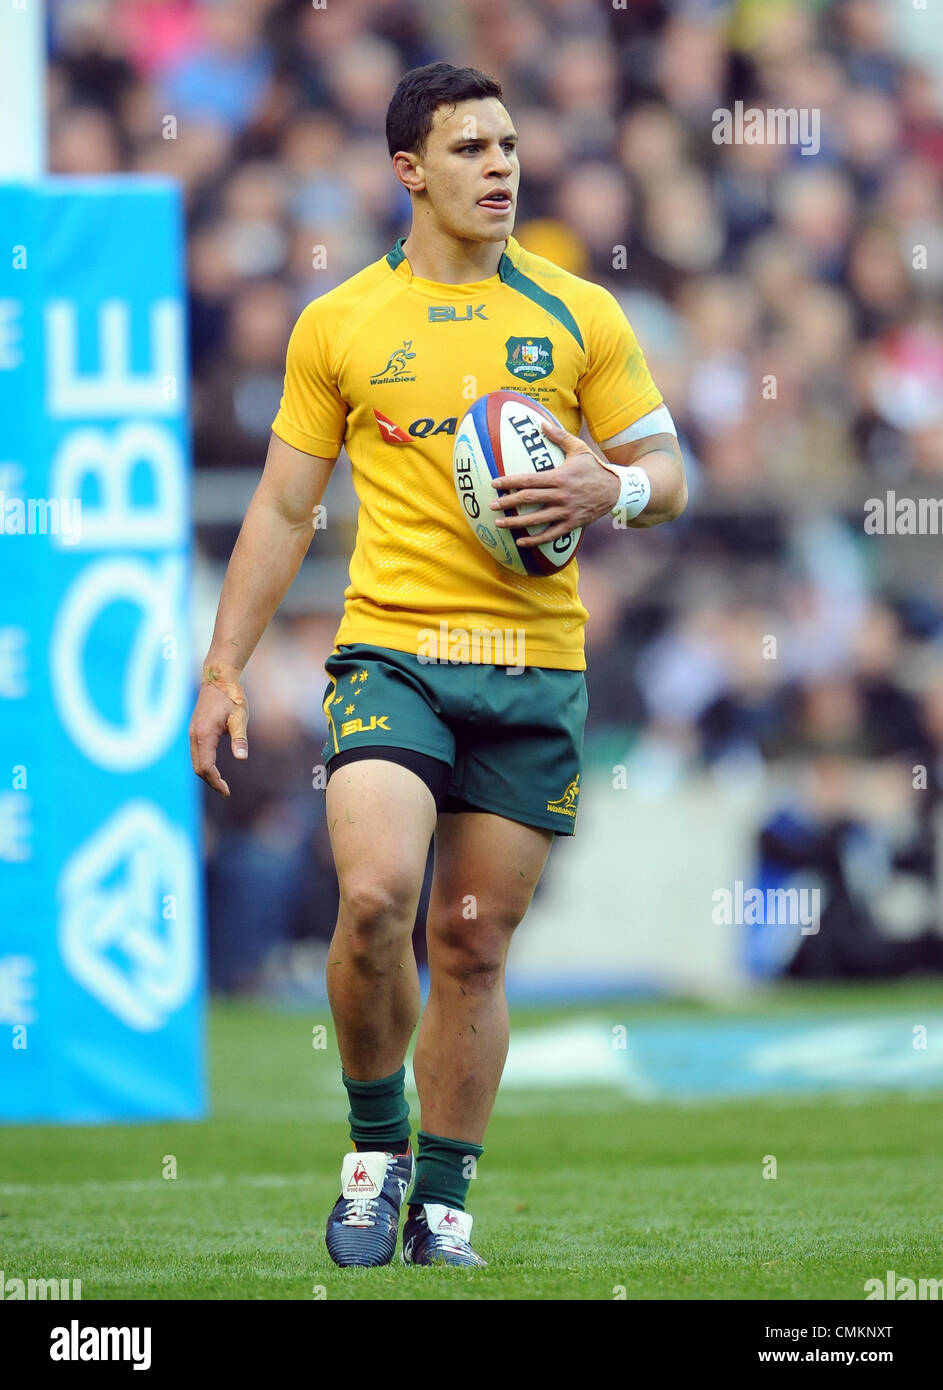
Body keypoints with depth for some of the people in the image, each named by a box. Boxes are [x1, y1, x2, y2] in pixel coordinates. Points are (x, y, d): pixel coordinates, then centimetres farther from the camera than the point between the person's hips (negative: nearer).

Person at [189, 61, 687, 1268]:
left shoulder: (578, 316, 8)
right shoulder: (338, 326, 7)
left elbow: (668, 472, 11)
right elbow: (282, 509, 12)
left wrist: (613, 491, -13)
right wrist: (223, 669, 6)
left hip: (535, 667, 1)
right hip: (391, 654, -1)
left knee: (474, 945, 4)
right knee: (374, 897, -22)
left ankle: (443, 1202, 17)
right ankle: (376, 1145, 0)